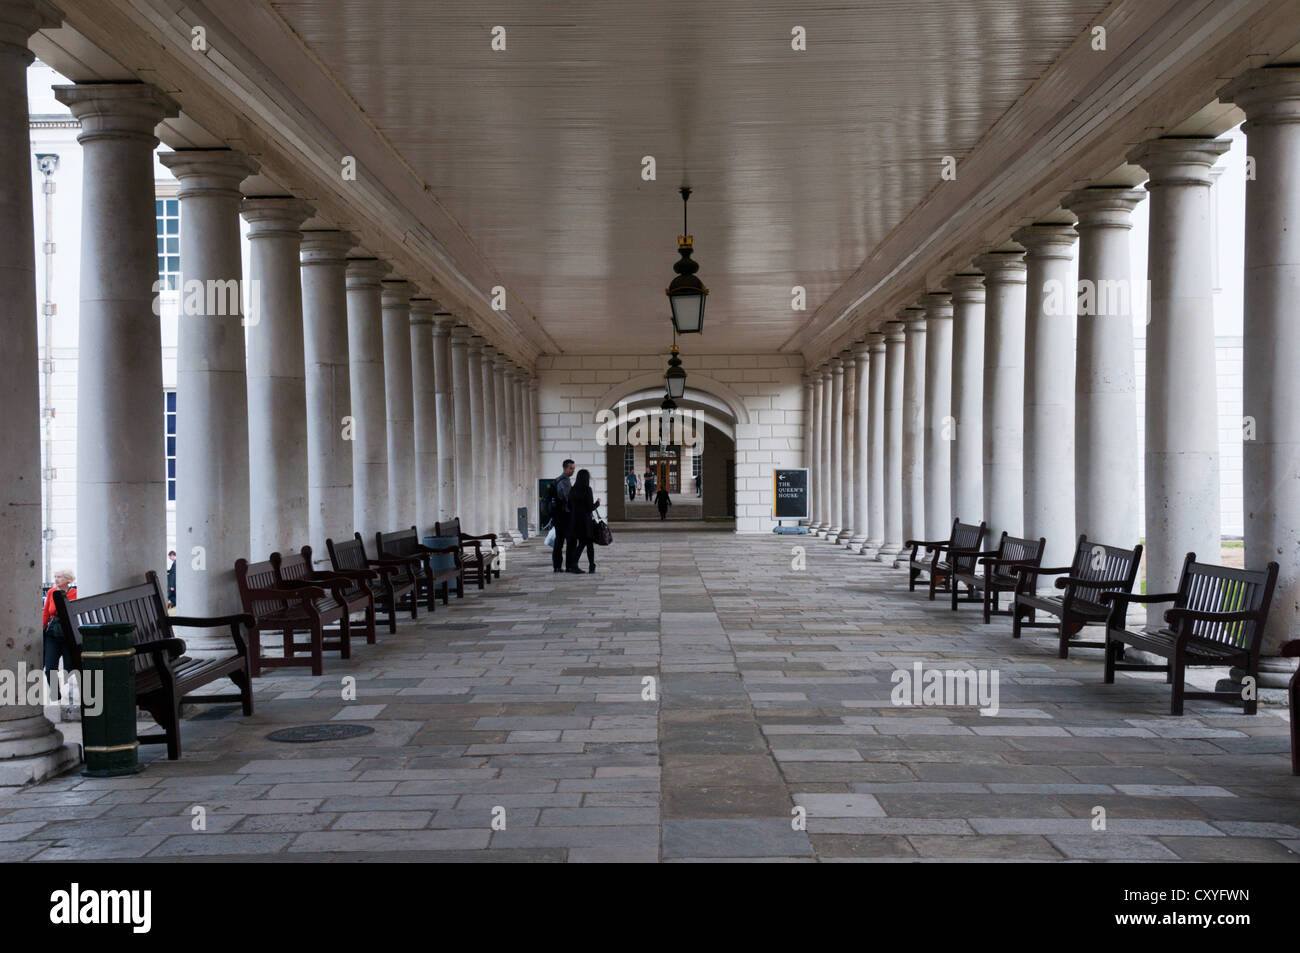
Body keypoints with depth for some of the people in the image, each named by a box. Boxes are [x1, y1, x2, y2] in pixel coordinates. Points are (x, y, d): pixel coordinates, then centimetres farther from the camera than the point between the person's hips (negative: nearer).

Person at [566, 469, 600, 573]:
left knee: (581, 543, 13)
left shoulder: (573, 490, 4)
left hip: (574, 520, 5)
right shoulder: (587, 489, -13)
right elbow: (590, 508, -15)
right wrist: (597, 503, 4)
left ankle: (573, 564, -1)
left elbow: (569, 507, 7)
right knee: (589, 543, 9)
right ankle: (592, 567, 13)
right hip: (585, 520, -5)